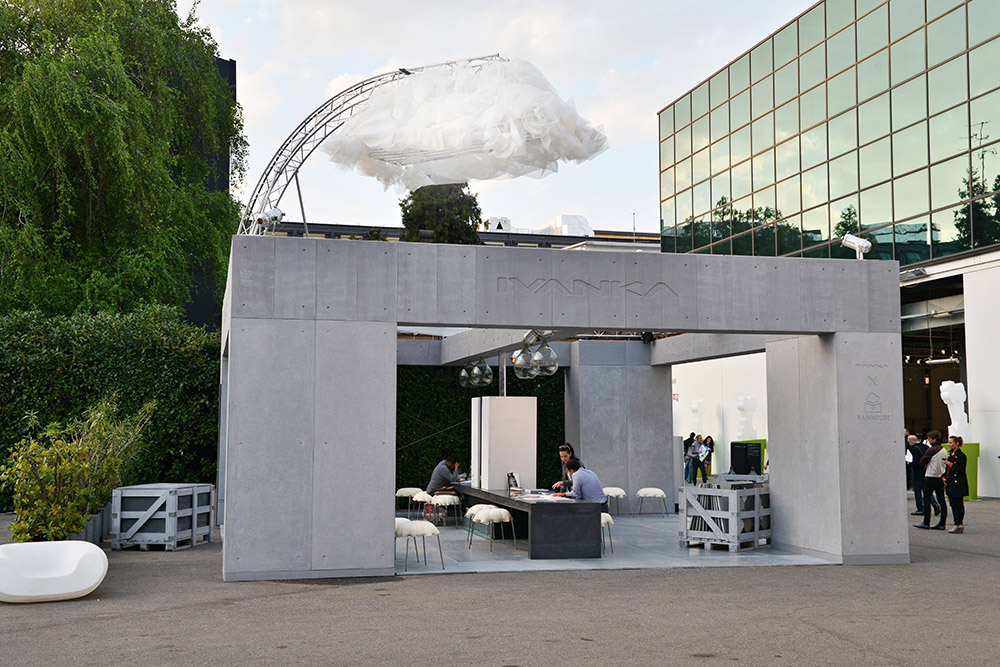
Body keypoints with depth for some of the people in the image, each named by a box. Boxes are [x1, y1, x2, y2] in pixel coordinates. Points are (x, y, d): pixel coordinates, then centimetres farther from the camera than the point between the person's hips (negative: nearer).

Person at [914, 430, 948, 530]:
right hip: (941, 477, 8)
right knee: (941, 500, 6)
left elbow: (922, 462, -10)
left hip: (931, 477, -8)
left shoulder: (931, 450, -15)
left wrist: (926, 465, 11)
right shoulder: (944, 450, 9)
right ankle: (942, 524, 7)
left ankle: (926, 523, -1)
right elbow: (945, 463, 17)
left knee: (927, 499, -1)